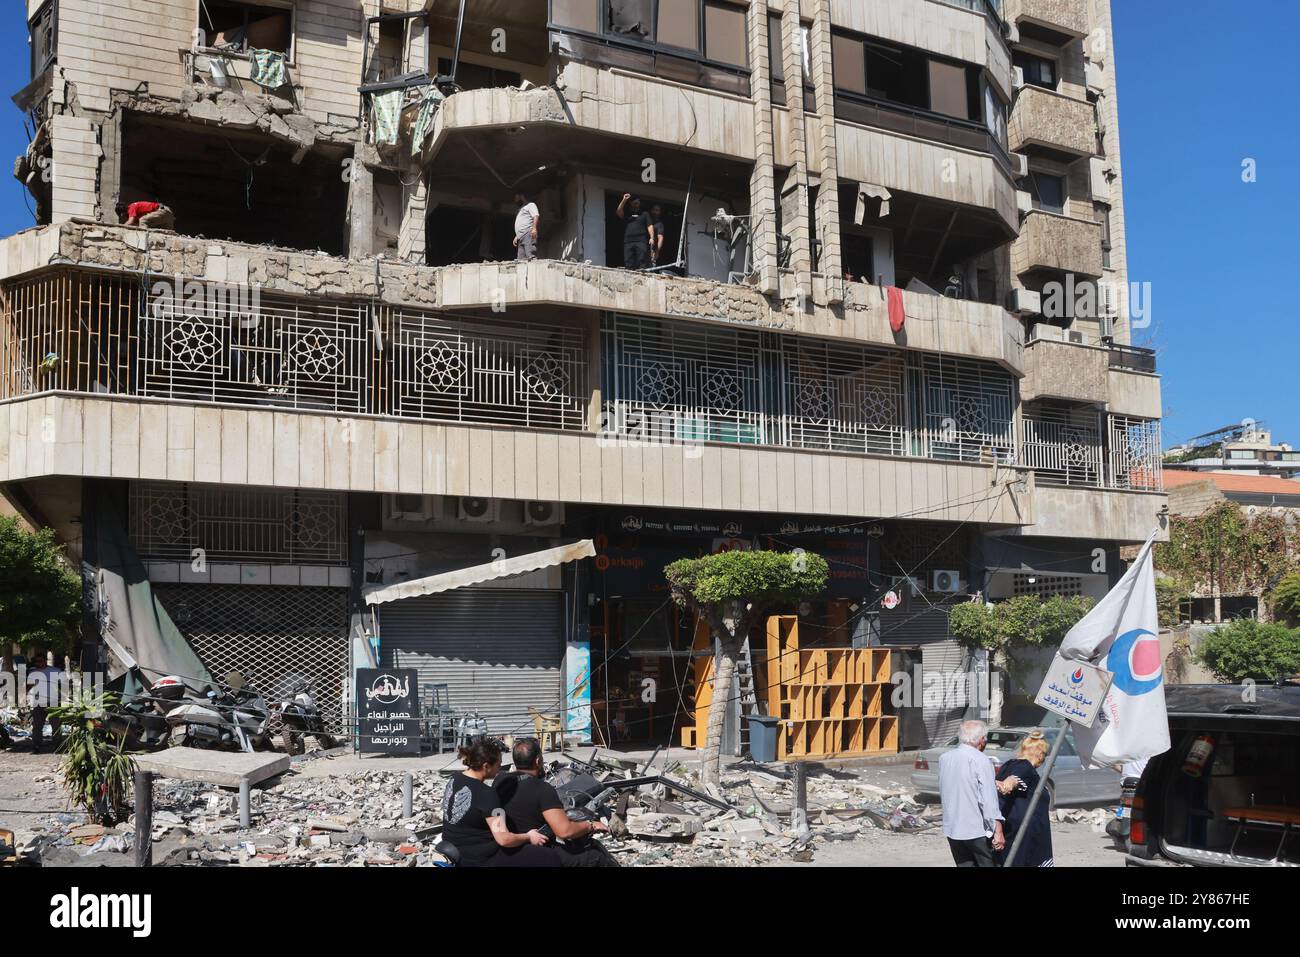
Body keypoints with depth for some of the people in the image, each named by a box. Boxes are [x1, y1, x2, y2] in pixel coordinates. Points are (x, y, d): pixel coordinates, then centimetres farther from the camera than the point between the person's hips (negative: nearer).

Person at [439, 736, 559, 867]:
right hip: (480, 860, -9)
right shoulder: (486, 794, -25)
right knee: (550, 858, -8)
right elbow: (503, 839, -28)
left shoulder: (455, 779, 1)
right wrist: (528, 837, -11)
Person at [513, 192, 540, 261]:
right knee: (520, 260, -5)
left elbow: (536, 216, -8)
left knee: (531, 256, -23)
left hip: (528, 234, -9)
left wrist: (534, 228, -23)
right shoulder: (521, 208, 36)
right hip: (521, 237, 9)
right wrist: (516, 237, 25)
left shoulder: (531, 205, 10)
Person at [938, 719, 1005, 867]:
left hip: (952, 829, 6)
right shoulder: (980, 761, -13)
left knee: (964, 865, 12)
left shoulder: (944, 759, 8)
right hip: (978, 830, -6)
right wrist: (998, 831, -16)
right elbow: (989, 799, -17)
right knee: (988, 864, 2)